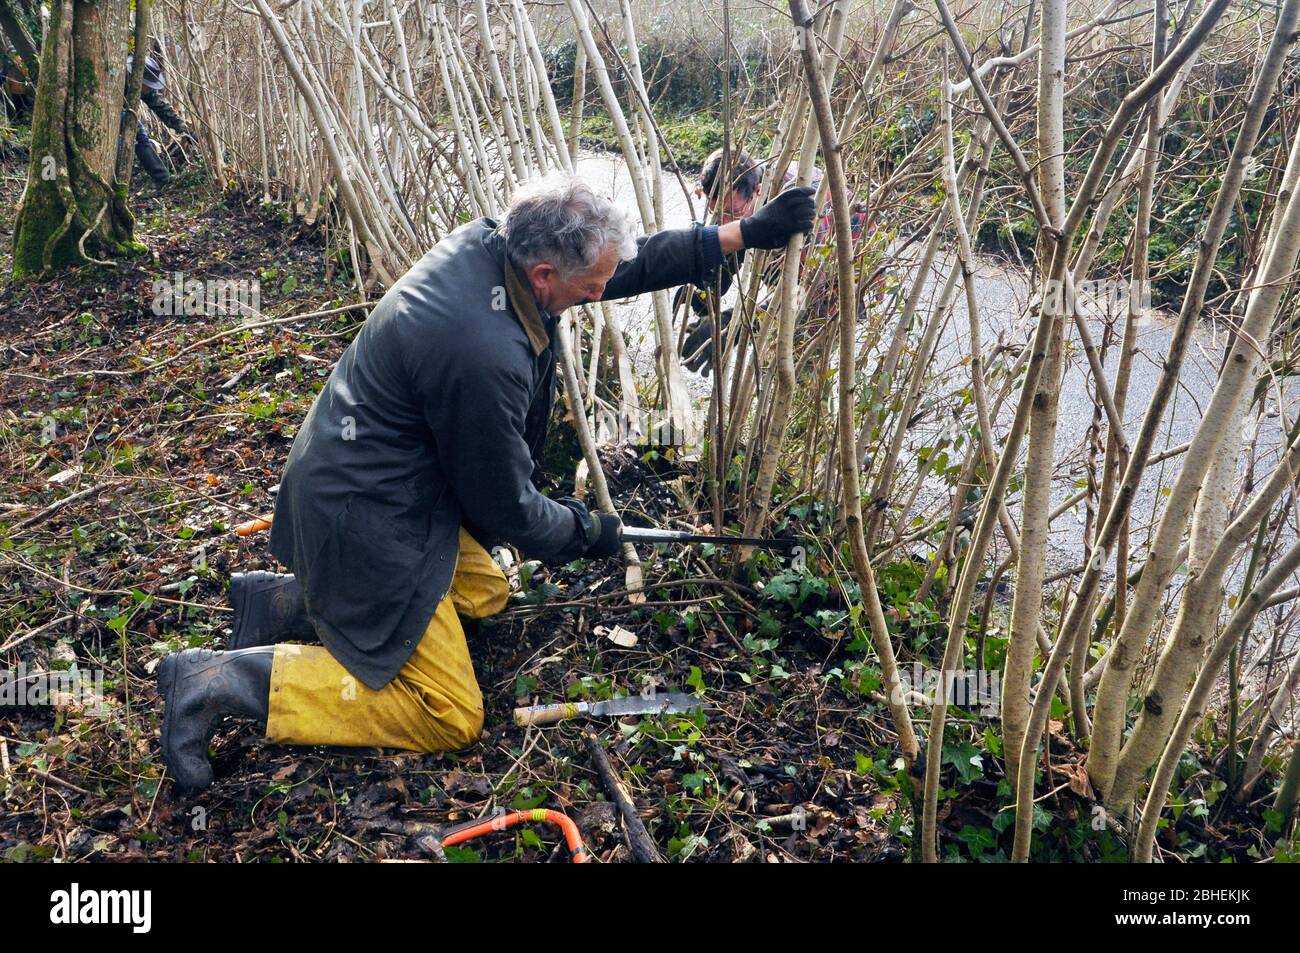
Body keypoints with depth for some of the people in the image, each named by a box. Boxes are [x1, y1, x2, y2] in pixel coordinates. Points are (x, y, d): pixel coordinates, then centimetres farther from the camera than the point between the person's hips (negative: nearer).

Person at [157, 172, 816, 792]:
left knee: (485, 593, 28)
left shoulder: (487, 243, -8)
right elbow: (504, 507, -18)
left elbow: (631, 263, 6)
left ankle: (292, 597, 19)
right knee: (451, 718, -2)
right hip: (364, 523, -10)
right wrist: (585, 533, 1)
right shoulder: (483, 356, -33)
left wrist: (741, 235, 5)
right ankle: (228, 679, -4)